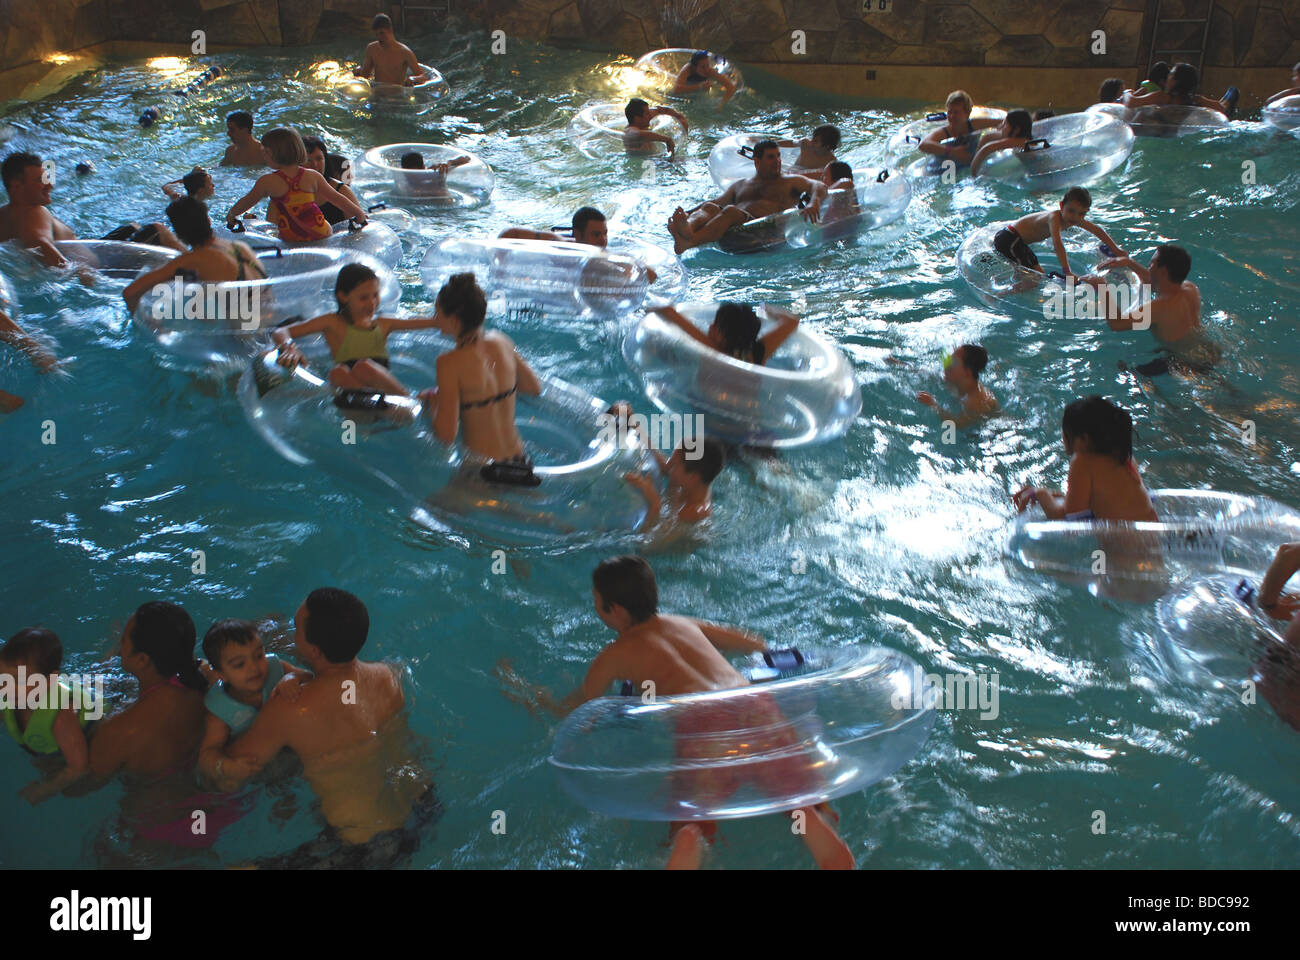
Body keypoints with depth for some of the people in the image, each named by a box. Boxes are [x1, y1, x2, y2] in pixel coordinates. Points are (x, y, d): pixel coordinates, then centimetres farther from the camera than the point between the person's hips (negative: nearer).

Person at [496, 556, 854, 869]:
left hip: (704, 730, -4)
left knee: (692, 821, 10)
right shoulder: (686, 624, 32)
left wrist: (519, 687, 47)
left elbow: (569, 710, 31)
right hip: (755, 707, 4)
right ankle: (808, 817, -20)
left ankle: (689, 839, -28)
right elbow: (756, 644, 43)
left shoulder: (615, 655, 19)